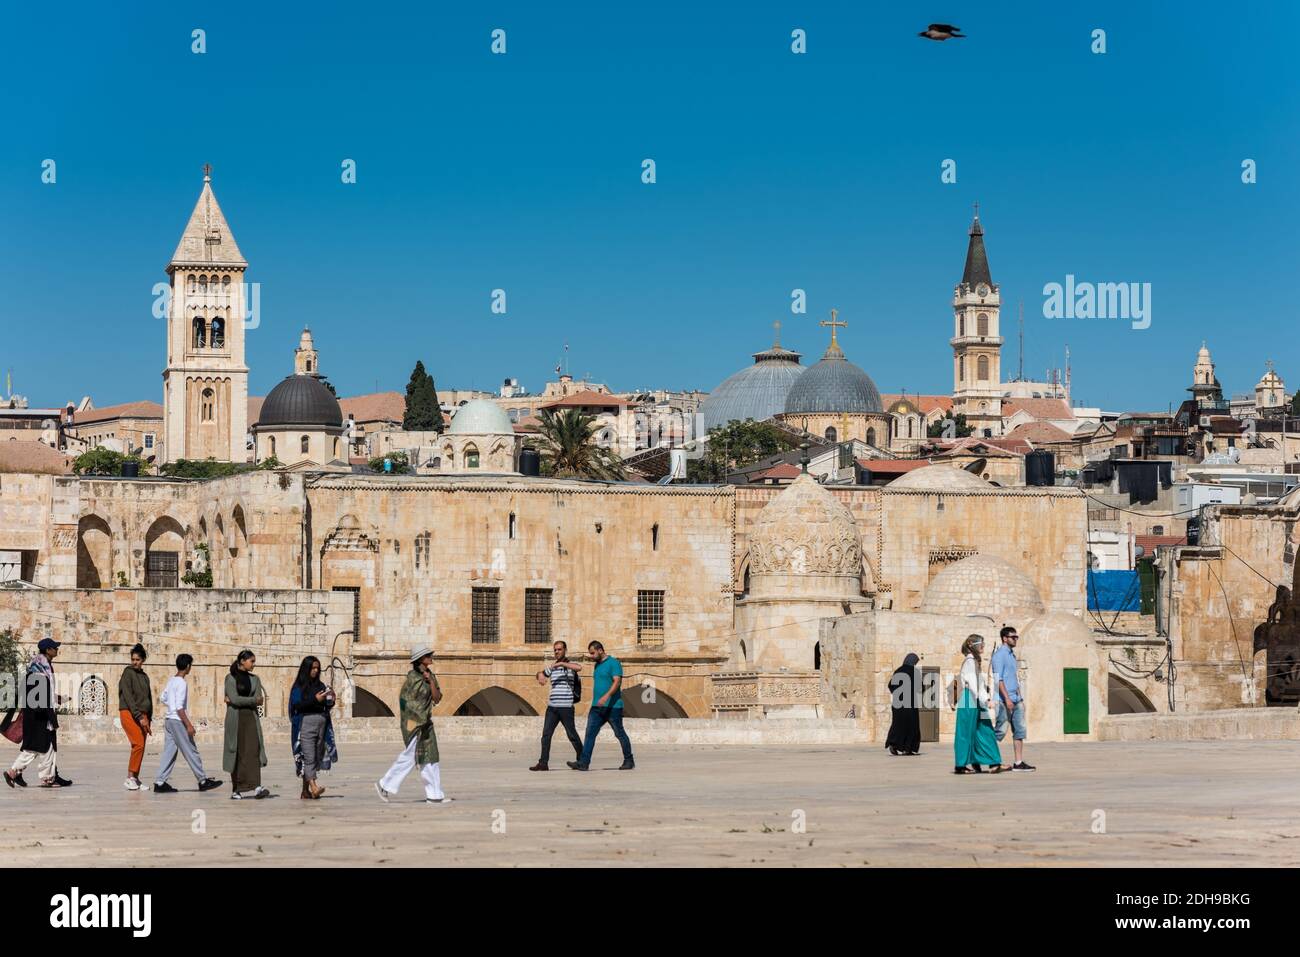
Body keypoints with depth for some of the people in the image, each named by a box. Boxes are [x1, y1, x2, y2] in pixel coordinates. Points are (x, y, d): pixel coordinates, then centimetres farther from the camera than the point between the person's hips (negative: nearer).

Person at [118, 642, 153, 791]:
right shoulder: (128, 673, -4)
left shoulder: (144, 676, 16)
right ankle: (130, 777, -14)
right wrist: (139, 717, -17)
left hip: (142, 715, 7)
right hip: (129, 713, -7)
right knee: (138, 744, -18)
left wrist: (148, 719, 13)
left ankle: (135, 778, 7)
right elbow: (128, 696, -12)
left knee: (140, 747, 1)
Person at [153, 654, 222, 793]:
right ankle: (203, 781, 6)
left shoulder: (170, 681, 10)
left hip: (168, 719, 8)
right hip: (178, 721, -8)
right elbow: (179, 707, -21)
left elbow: (163, 699, 17)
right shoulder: (181, 683, -16)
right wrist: (188, 725, -21)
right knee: (191, 752, -1)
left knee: (169, 752, 7)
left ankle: (160, 783, 1)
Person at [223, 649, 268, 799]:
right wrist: (253, 699, -5)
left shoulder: (255, 679, 13)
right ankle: (237, 790, 7)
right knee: (237, 753, 0)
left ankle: (254, 786, -22)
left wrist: (237, 701, -8)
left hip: (251, 718, 3)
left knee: (253, 750, -12)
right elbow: (234, 698, -11)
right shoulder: (230, 678, 1)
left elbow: (259, 700, 0)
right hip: (235, 719, -3)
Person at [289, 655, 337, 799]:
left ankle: (305, 790, 10)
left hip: (321, 724, 6)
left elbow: (326, 706, 16)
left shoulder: (320, 685, 15)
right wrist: (314, 699, -20)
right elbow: (296, 705, -11)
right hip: (306, 724, -6)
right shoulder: (299, 686, -1)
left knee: (316, 757, 4)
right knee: (309, 756, -15)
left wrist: (330, 701, -6)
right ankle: (313, 787, -26)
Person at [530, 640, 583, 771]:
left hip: (566, 707, -6)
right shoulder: (552, 668, 17)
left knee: (572, 734, 2)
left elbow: (579, 667, -25)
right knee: (546, 734, -3)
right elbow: (541, 673, 34)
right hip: (552, 706, 6)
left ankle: (582, 759, 18)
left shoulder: (570, 665, -1)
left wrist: (561, 663, -26)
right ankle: (543, 763, -5)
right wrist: (540, 676, 10)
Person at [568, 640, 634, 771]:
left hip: (612, 707, -8)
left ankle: (629, 761, 16)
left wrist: (606, 696, -33)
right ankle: (583, 762, -12)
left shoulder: (613, 663, -9)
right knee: (590, 733, -5)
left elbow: (617, 682, -21)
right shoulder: (597, 665, 18)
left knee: (619, 734, 3)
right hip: (597, 707, 8)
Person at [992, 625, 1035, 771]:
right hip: (1005, 700, -9)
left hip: (1016, 699, 9)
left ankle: (1019, 763, 4)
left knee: (1020, 730, 4)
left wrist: (1021, 699, 21)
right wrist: (1007, 699, -22)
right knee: (1000, 730, -6)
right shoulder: (999, 655, -10)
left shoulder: (1012, 654, 18)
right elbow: (998, 679, -17)